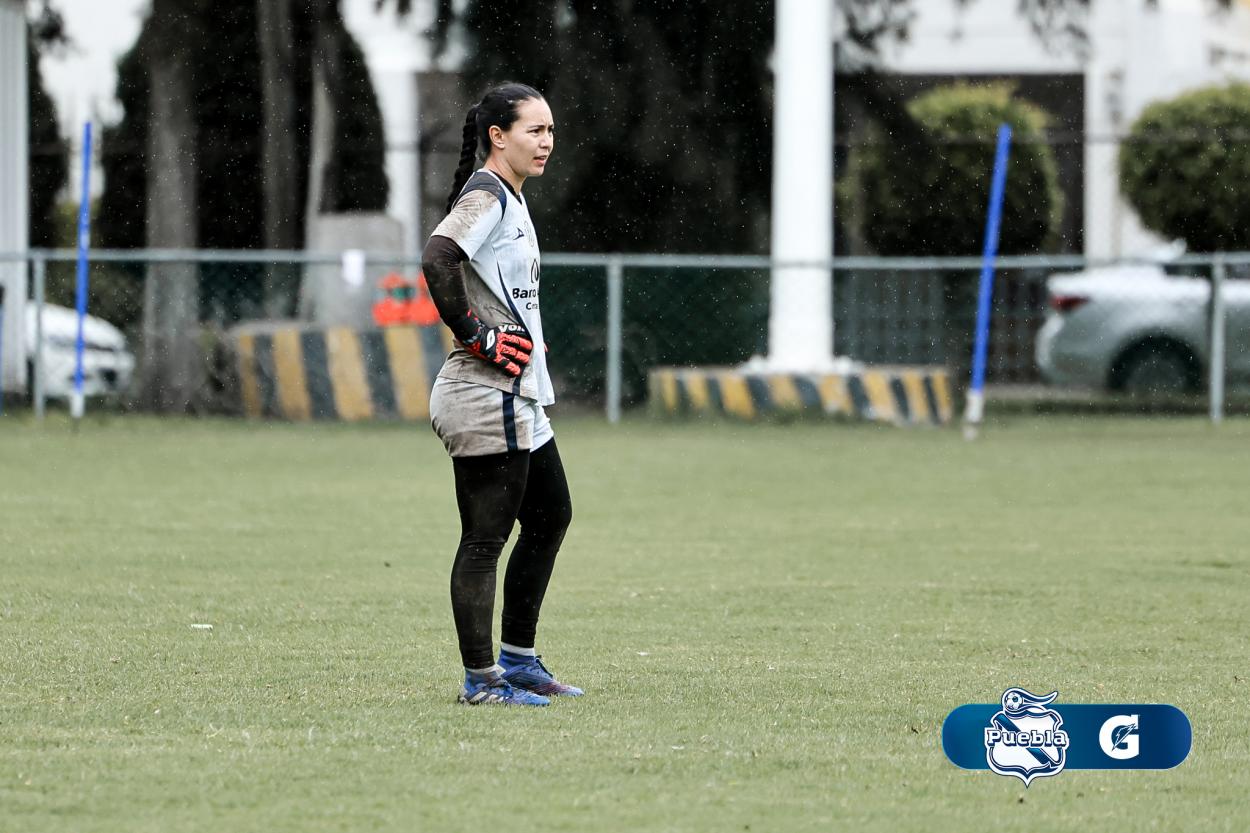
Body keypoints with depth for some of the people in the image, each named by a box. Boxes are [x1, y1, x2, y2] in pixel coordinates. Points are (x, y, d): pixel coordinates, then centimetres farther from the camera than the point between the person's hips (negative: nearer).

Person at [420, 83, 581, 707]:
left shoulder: (510, 199, 17)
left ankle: (518, 660, 27)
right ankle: (481, 679, -2)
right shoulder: (486, 197, -14)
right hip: (487, 397, -11)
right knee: (485, 537, -6)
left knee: (550, 517, 19)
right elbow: (437, 259, -31)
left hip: (520, 400, 11)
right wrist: (475, 335, -24)